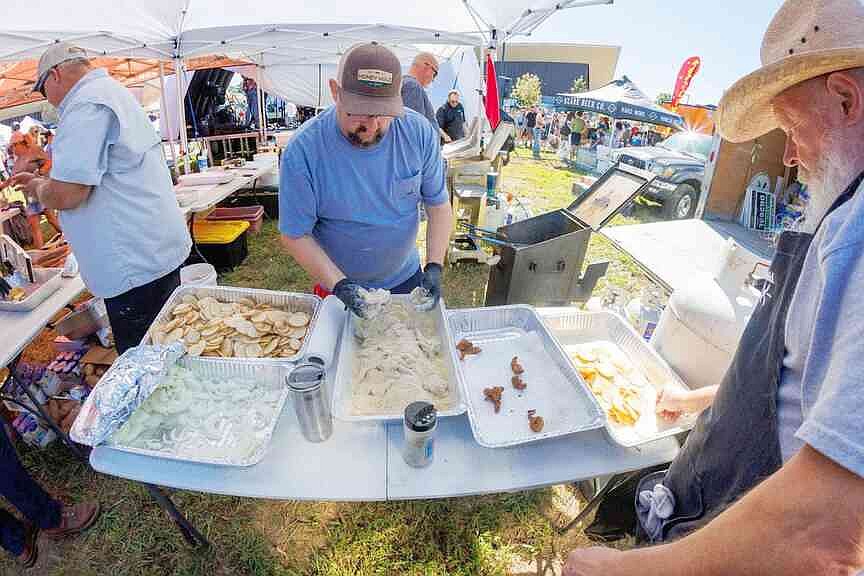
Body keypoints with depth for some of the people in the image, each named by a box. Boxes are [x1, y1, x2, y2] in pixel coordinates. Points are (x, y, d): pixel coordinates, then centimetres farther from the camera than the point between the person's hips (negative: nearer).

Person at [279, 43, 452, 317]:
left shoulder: (420, 132, -15)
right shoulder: (303, 150, -23)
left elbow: (438, 204, -6)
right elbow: (295, 235, -17)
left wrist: (435, 267, -18)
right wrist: (339, 284, -28)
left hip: (407, 278, 3)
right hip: (337, 286, -2)